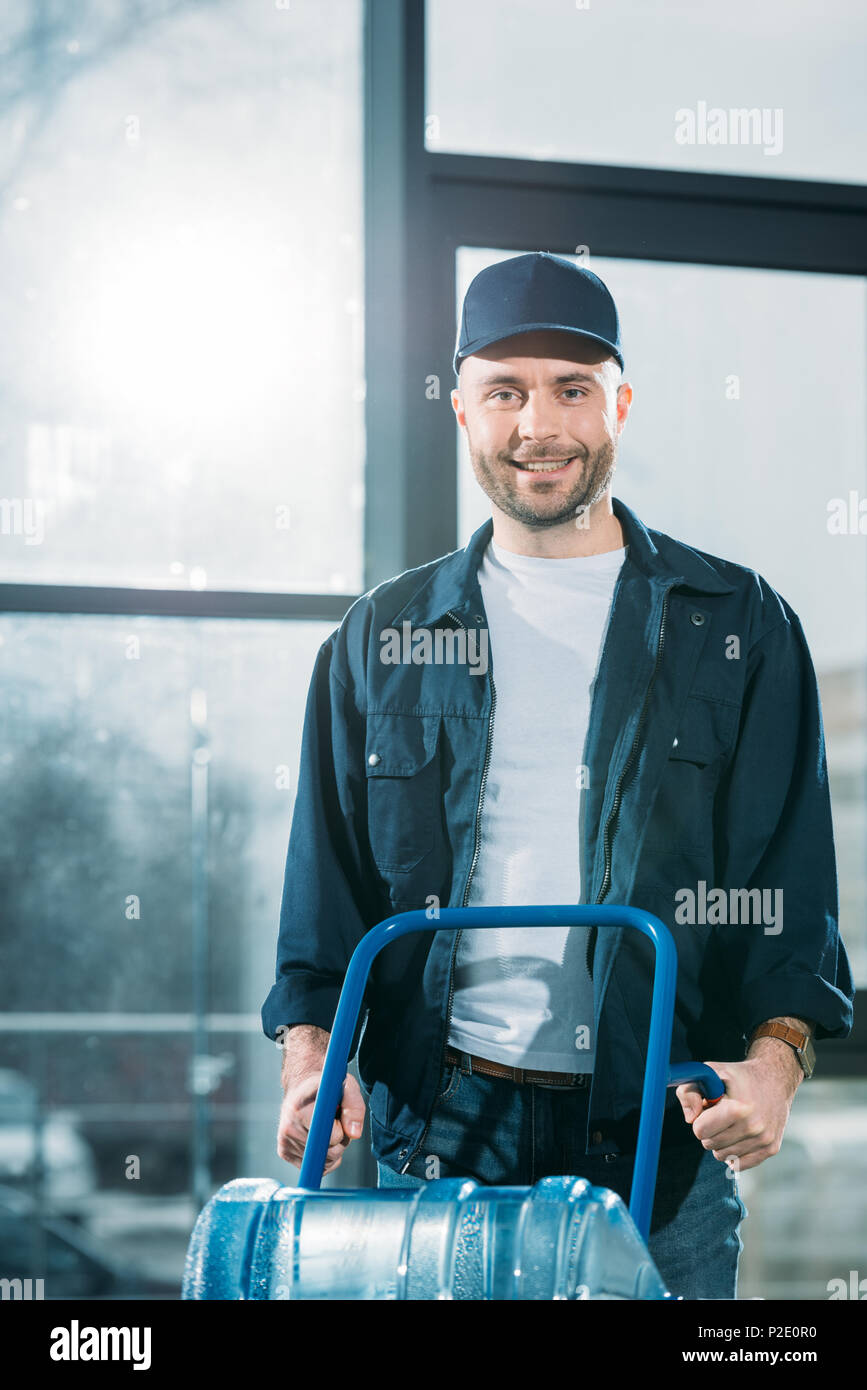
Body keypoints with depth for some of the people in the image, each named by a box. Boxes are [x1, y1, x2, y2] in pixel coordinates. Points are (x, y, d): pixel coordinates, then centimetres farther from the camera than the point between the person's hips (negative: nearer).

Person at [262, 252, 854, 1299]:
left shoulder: (740, 628, 7)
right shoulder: (381, 640, 11)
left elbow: (791, 883, 2)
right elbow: (325, 884, 11)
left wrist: (776, 1058, -14)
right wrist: (311, 1056, -5)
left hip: (661, 1133, -1)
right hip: (438, 1125, 1)